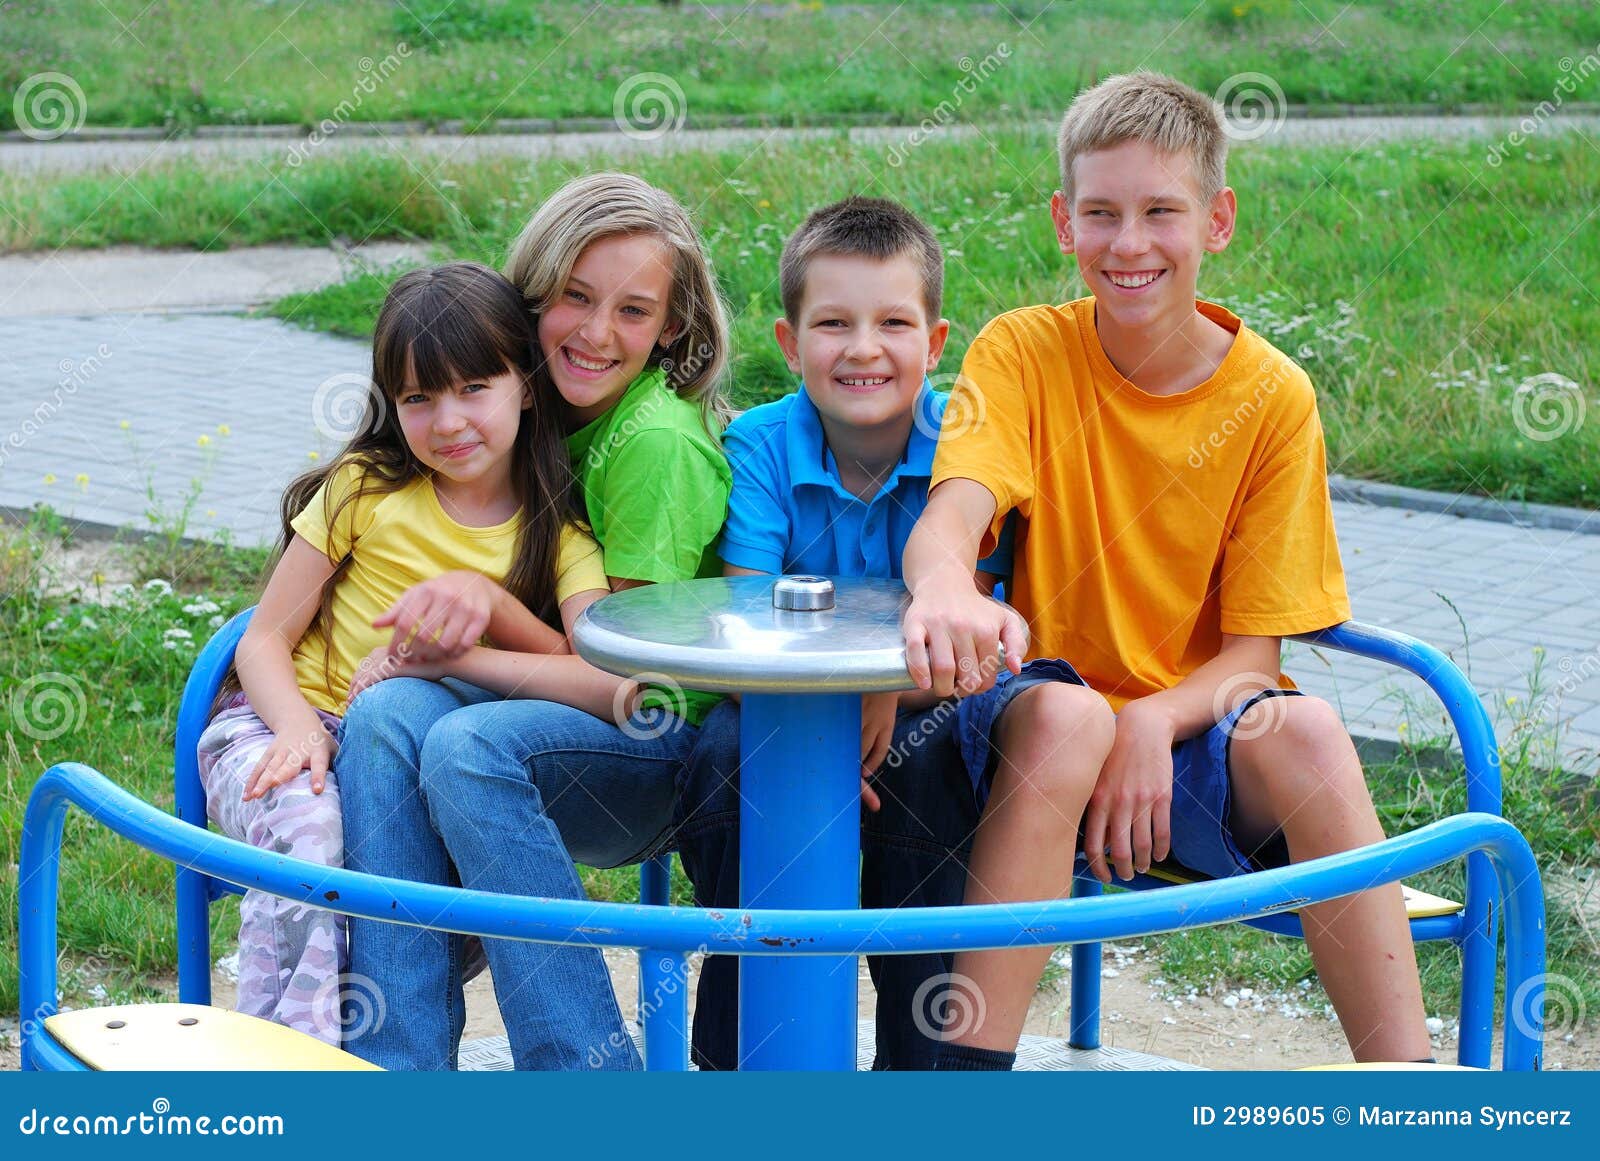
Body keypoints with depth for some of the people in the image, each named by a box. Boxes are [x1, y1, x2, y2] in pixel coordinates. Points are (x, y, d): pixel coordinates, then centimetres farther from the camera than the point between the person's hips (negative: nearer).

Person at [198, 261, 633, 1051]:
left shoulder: (559, 535, 1)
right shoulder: (366, 490, 2)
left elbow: (610, 682, -17)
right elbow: (264, 640, 3)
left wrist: (447, 657, -23)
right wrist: (299, 728, -18)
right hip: (277, 729, -1)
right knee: (311, 841, -34)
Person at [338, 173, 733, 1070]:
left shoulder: (660, 442, -13)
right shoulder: (550, 417, 9)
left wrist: (480, 601, -13)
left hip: (666, 741, -7)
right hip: (557, 716, 7)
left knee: (471, 746, -34)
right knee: (390, 712, -24)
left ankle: (588, 1073, -27)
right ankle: (398, 1069, -28)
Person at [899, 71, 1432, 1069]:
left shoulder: (1273, 397, -2)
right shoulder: (1023, 352, -4)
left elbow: (1254, 651, -3)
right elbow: (949, 516, -23)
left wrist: (1154, 723, -25)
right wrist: (949, 592, -48)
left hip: (1198, 738, 1)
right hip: (1034, 745, -1)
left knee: (1303, 728, -30)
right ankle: (969, 1069, -32)